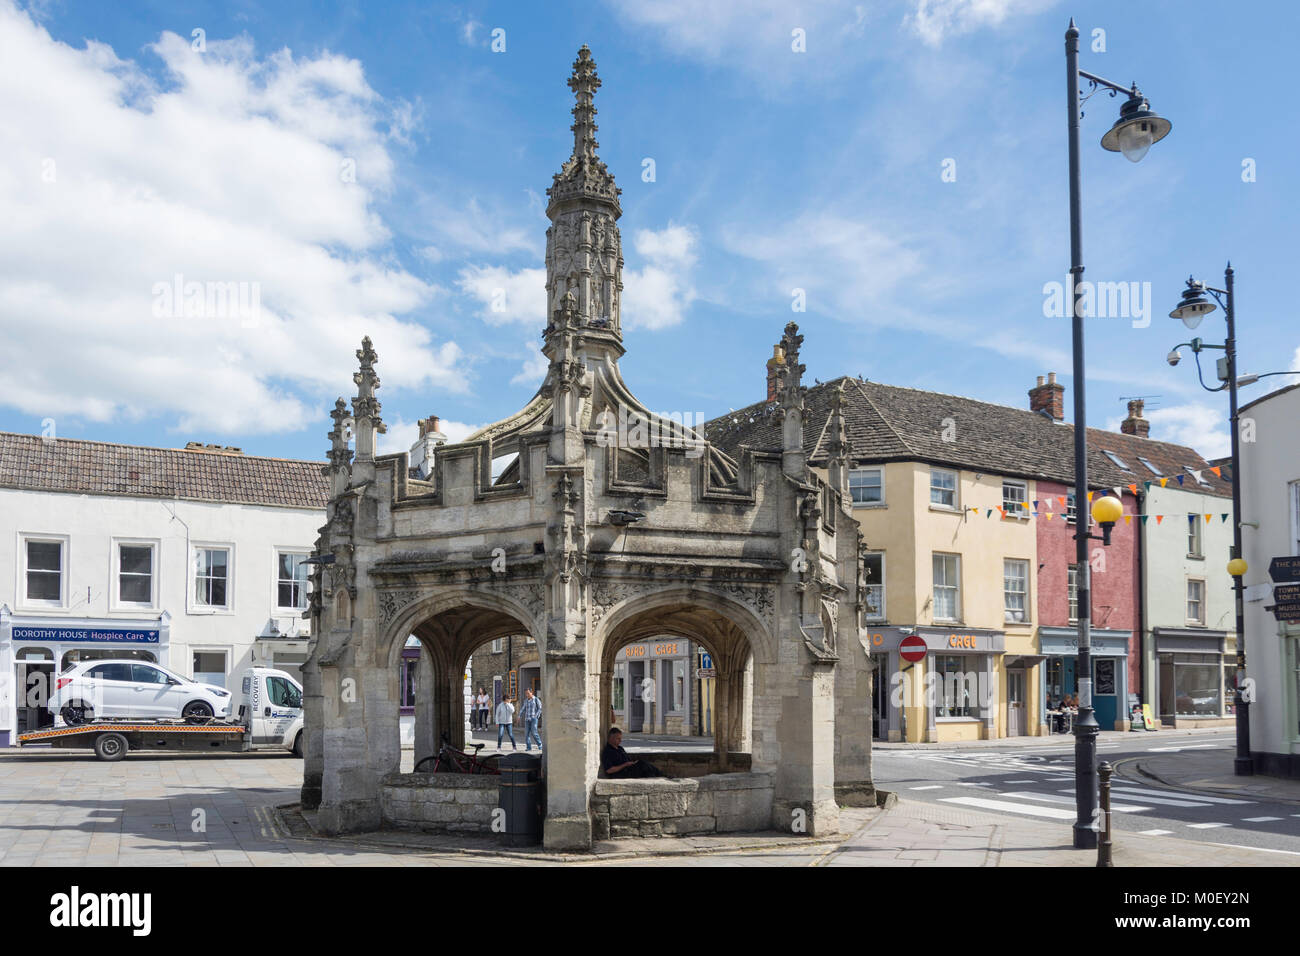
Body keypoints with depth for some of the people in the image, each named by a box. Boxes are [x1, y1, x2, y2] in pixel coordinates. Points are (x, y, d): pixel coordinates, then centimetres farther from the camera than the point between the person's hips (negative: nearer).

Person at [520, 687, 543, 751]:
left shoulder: (536, 699, -2)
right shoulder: (526, 700, 14)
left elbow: (540, 708, -4)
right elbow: (523, 709, 22)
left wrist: (536, 716, -15)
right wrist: (519, 716, 8)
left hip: (534, 718, -5)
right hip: (527, 719, 5)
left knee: (534, 732, -15)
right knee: (526, 733, -4)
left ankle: (540, 745, 0)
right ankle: (528, 747, 0)